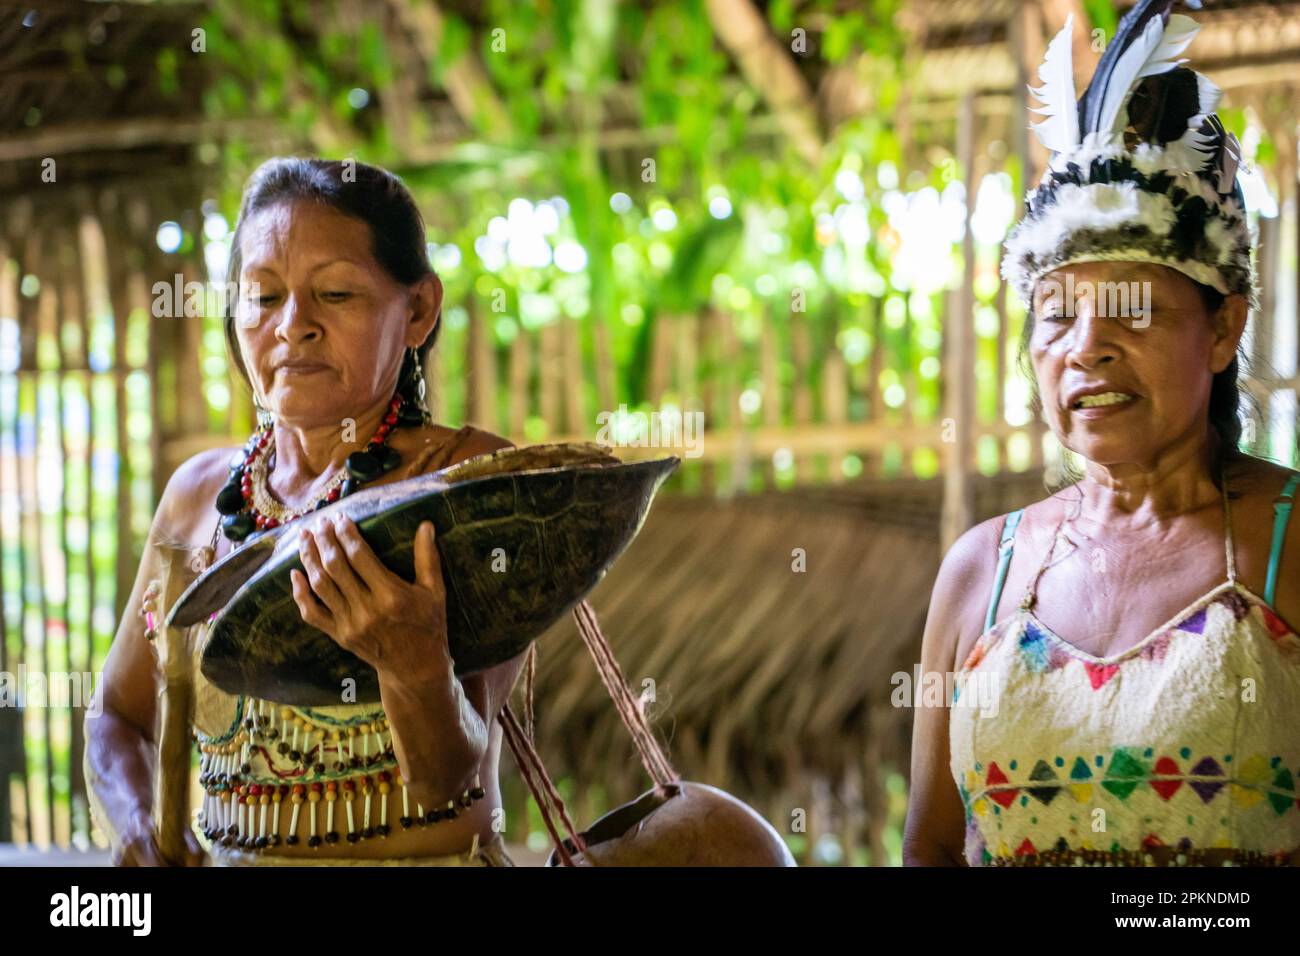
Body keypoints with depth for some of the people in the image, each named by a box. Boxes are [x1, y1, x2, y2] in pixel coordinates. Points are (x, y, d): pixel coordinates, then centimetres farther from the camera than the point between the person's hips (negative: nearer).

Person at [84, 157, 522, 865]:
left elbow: (448, 779, -12)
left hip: (429, 860, -4)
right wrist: (137, 832, -4)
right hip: (225, 857, 4)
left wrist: (416, 665, -31)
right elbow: (119, 714, 16)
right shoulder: (200, 494, 8)